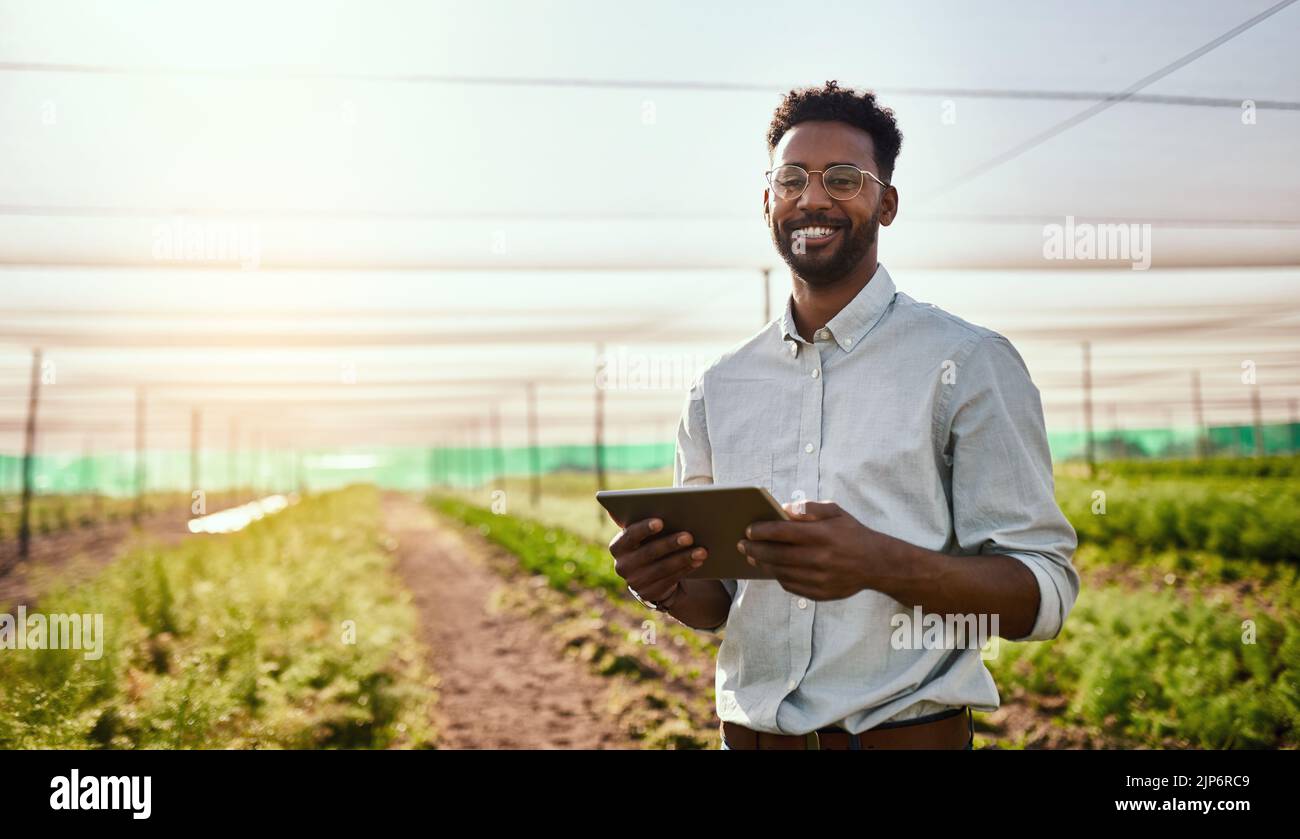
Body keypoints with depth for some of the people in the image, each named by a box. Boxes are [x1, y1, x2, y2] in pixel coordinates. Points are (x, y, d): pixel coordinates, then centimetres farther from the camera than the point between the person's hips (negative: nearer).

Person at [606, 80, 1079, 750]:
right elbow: (719, 599, 11)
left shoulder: (972, 364, -8)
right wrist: (667, 586, -11)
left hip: (907, 732, -4)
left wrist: (880, 563, -28)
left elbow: (1044, 593, -12)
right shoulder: (718, 388, 5)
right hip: (747, 731, 4)